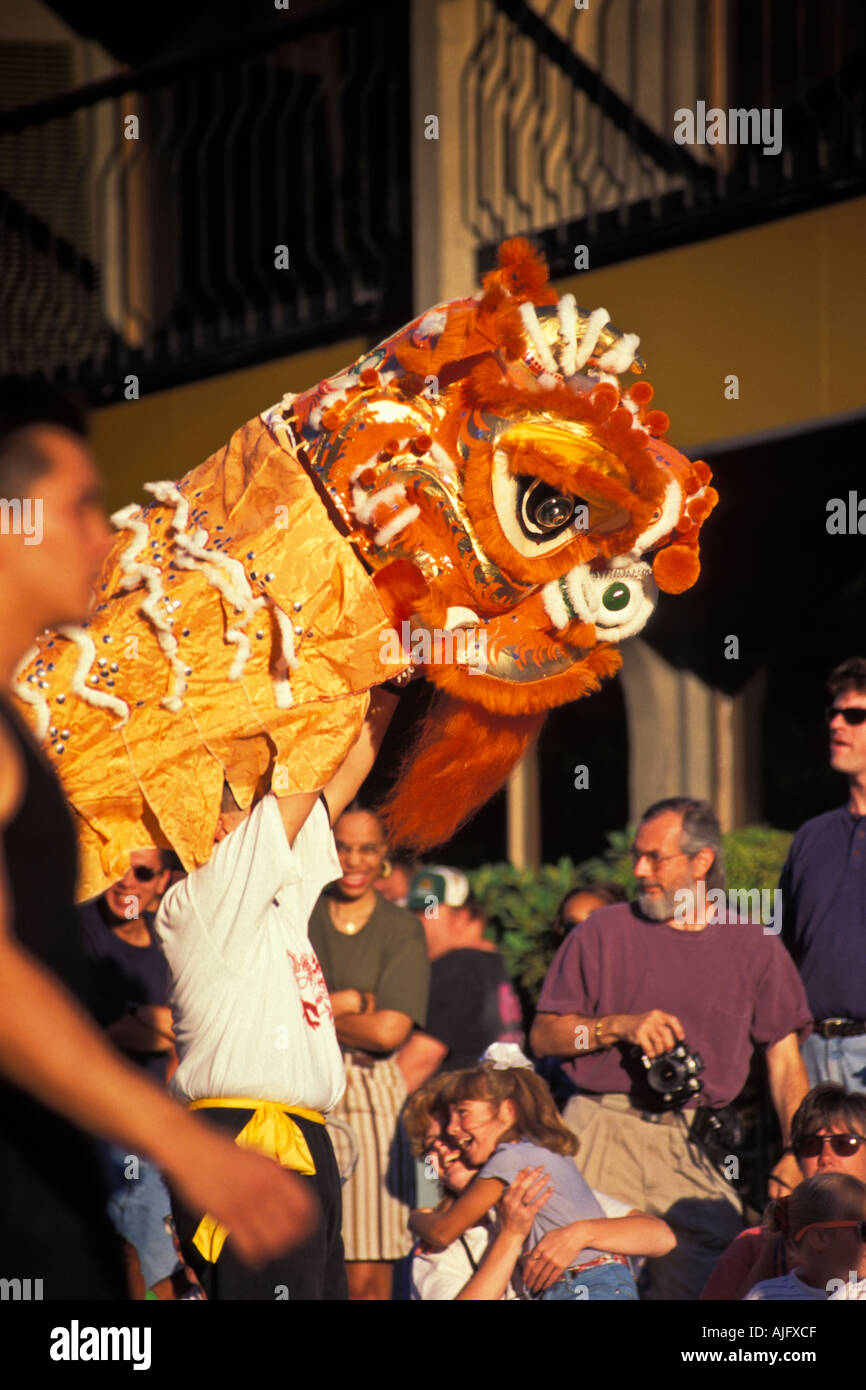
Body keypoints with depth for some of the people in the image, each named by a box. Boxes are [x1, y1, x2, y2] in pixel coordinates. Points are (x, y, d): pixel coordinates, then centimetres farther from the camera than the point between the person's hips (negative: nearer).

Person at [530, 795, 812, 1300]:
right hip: (602, 1137, -1)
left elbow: (785, 1060, 9)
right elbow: (543, 1034, 8)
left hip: (697, 1151, 1)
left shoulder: (755, 945, 9)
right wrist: (620, 1027, -9)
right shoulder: (603, 932, 7)